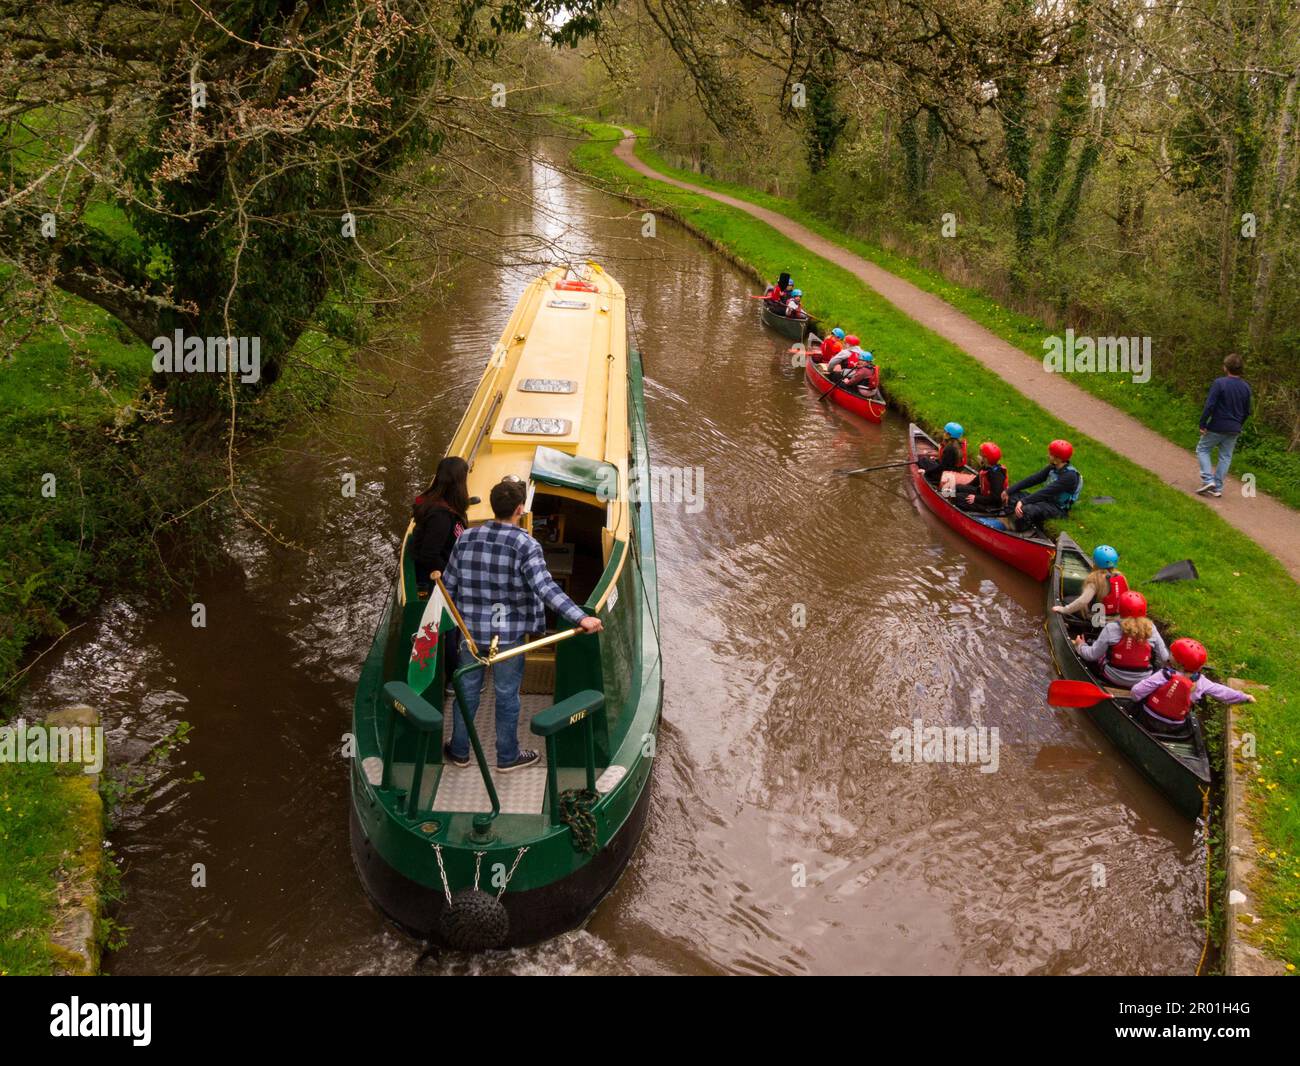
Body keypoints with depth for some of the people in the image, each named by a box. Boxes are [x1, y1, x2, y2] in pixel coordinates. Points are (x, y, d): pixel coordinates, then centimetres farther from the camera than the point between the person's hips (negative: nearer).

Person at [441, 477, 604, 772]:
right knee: (507, 696, 12)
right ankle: (507, 757, 27)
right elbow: (546, 588, -29)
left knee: (468, 691, 19)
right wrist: (581, 618, -34)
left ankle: (459, 751, 34)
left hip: (472, 630, 4)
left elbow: (449, 585, 2)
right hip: (508, 635, -4)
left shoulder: (467, 538, -4)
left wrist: (463, 615, 19)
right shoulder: (526, 546, -18)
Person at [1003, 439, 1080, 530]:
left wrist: (1023, 501, -34)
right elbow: (1033, 479, 1)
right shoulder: (1053, 468, 4)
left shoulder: (1069, 476, -23)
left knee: (1027, 509, -35)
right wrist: (1009, 491, -6)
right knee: (1013, 494, -2)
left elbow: (1047, 492, -30)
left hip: (1057, 509, -9)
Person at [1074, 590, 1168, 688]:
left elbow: (1092, 655, -11)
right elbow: (1164, 658, -3)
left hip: (1114, 679, -1)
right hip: (1143, 680, 1)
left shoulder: (1111, 628, -17)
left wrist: (1081, 645, 10)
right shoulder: (1151, 629, -11)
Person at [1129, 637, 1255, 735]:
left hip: (1150, 723, -3)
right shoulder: (1200, 682, -11)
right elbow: (1221, 691, 5)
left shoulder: (1165, 675, -24)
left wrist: (1135, 698, -1)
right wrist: (1244, 697, 21)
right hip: (1175, 728, 3)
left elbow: (1137, 691, -24)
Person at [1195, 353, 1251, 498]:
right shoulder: (1246, 387, 4)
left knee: (1202, 449, 11)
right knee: (1225, 457, 11)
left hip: (1217, 427, -5)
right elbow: (1247, 412, 11)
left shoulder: (1219, 383, -15)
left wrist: (1202, 424, -12)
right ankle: (1218, 488, 12)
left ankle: (1208, 480, -4)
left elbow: (1209, 406, -19)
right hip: (1234, 430, 5)